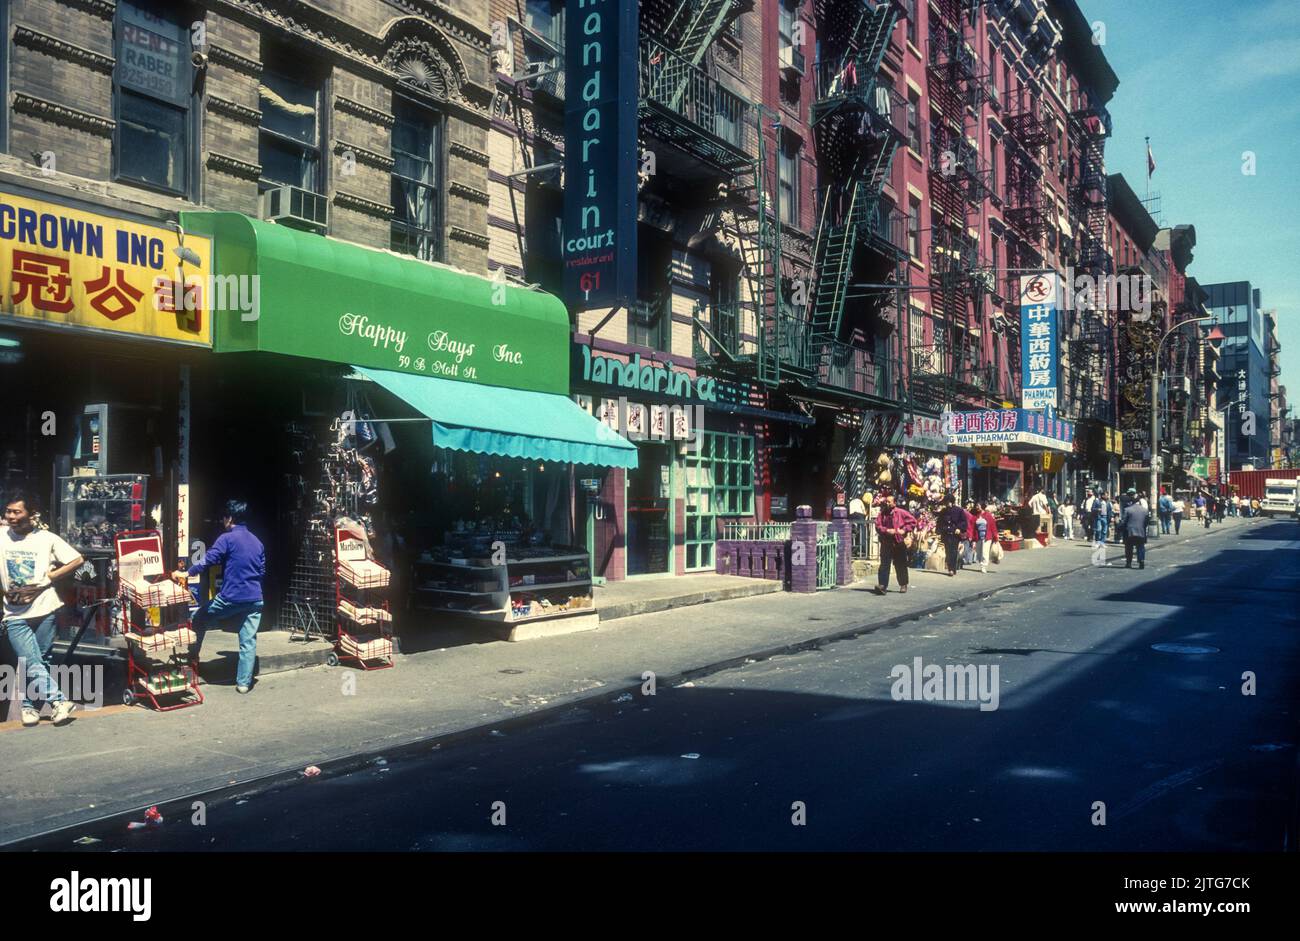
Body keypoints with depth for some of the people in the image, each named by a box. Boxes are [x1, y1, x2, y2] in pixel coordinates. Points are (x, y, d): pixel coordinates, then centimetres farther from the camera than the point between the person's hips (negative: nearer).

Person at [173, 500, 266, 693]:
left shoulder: (227, 538, -5)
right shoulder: (257, 542, 14)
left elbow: (208, 560, -12)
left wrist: (186, 574, -3)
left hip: (231, 597, -5)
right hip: (255, 599, 5)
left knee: (200, 619, 20)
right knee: (248, 641, 5)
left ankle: (192, 657, 29)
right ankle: (244, 682, 6)